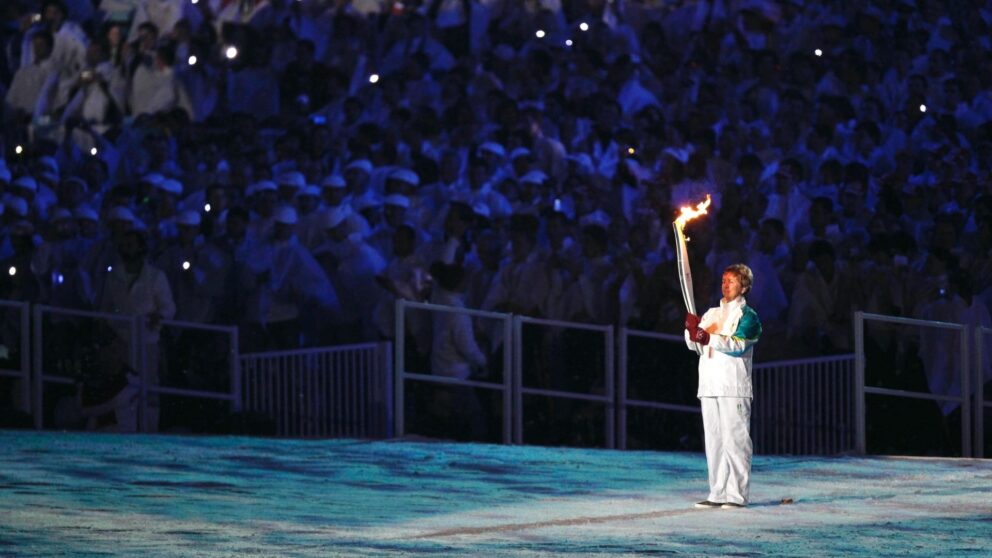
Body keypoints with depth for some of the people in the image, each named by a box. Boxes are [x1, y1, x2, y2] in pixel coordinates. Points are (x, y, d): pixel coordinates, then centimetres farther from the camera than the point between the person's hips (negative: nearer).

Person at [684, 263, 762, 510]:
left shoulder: (747, 316, -2)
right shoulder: (711, 314, 18)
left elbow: (739, 345, -16)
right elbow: (694, 344, 10)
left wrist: (709, 338, -27)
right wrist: (691, 329, -11)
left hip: (734, 387, -7)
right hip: (709, 386, 7)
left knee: (735, 439, -8)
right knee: (713, 440, 7)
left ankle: (736, 494, -9)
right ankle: (718, 493, 11)